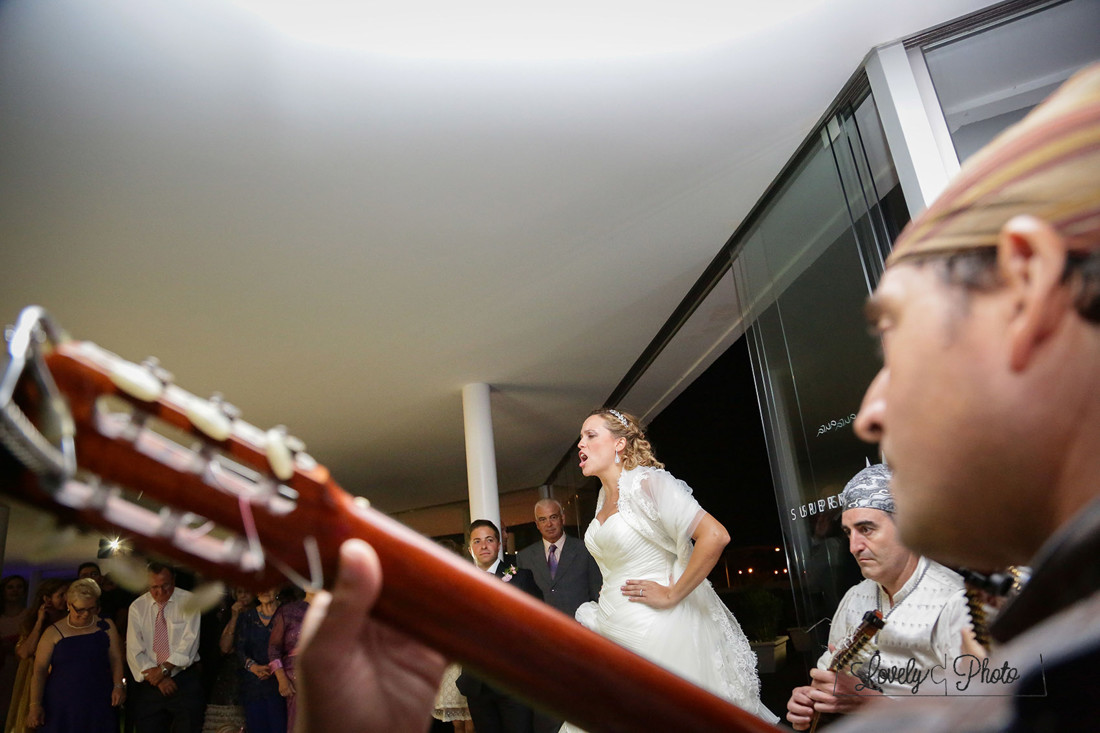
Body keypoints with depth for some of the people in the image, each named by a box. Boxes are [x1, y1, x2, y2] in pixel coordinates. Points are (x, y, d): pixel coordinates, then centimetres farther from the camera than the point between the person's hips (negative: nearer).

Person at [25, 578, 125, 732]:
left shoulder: (106, 627, 5)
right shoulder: (54, 633, 1)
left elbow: (116, 660, 4)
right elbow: (39, 670, 0)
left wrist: (118, 686, -10)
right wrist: (35, 705, -6)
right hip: (61, 706, -1)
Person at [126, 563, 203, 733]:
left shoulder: (188, 601, -3)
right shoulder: (137, 607, 3)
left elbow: (189, 642, -10)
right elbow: (135, 651, -2)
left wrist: (164, 669, -17)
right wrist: (157, 677, -11)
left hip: (184, 680, -2)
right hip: (150, 682, 2)